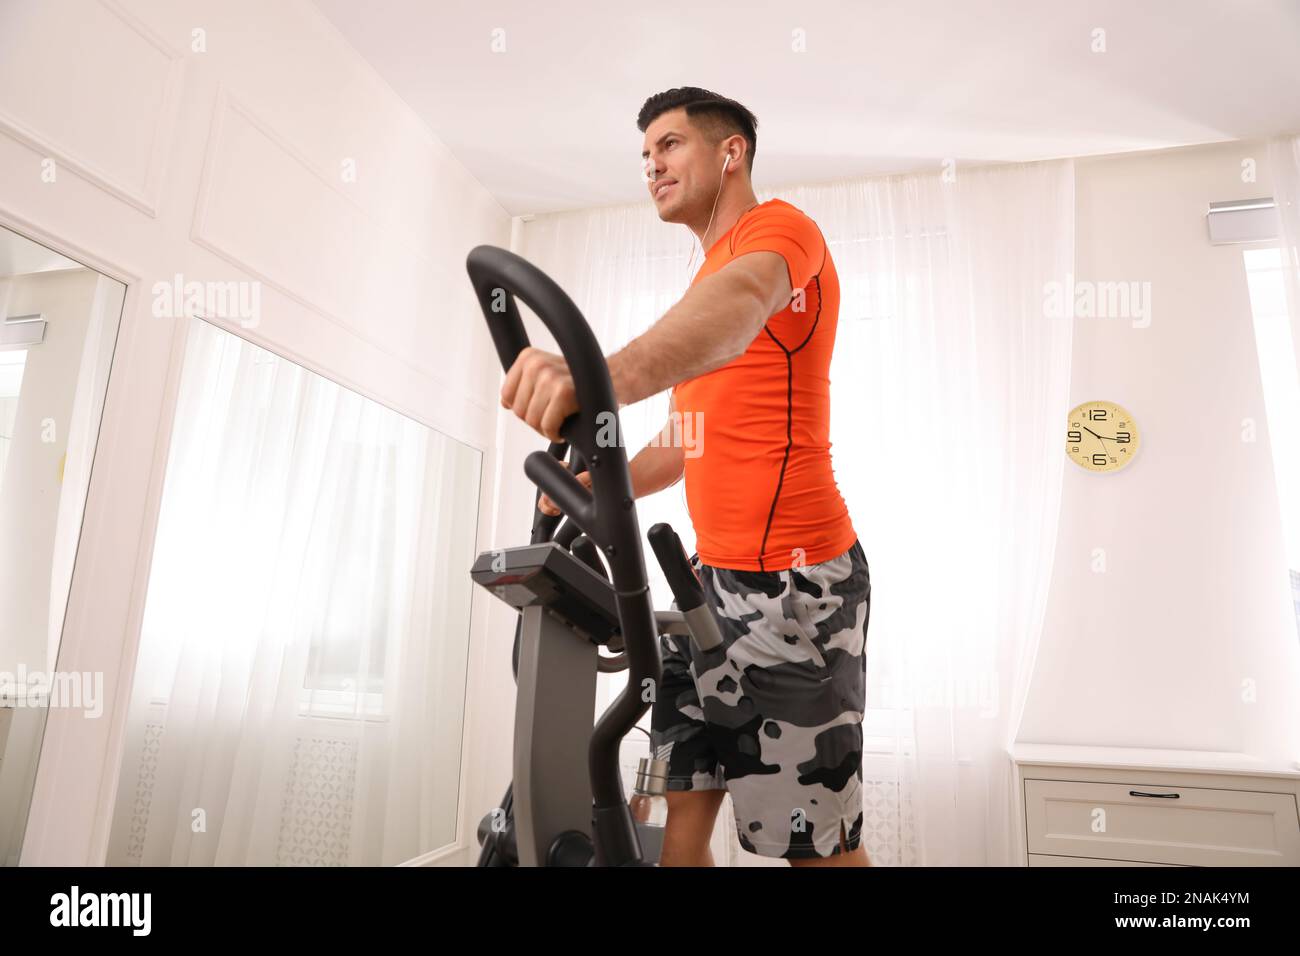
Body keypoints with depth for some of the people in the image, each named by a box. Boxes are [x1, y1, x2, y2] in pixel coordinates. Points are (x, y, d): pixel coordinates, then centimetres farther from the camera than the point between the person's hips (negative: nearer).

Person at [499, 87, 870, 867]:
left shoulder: (780, 227, -5)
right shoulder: (711, 272, 23)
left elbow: (737, 306, -32)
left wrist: (600, 378, -50)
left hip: (792, 577, -9)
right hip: (717, 574, 9)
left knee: (820, 840, 2)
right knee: (683, 808, 12)